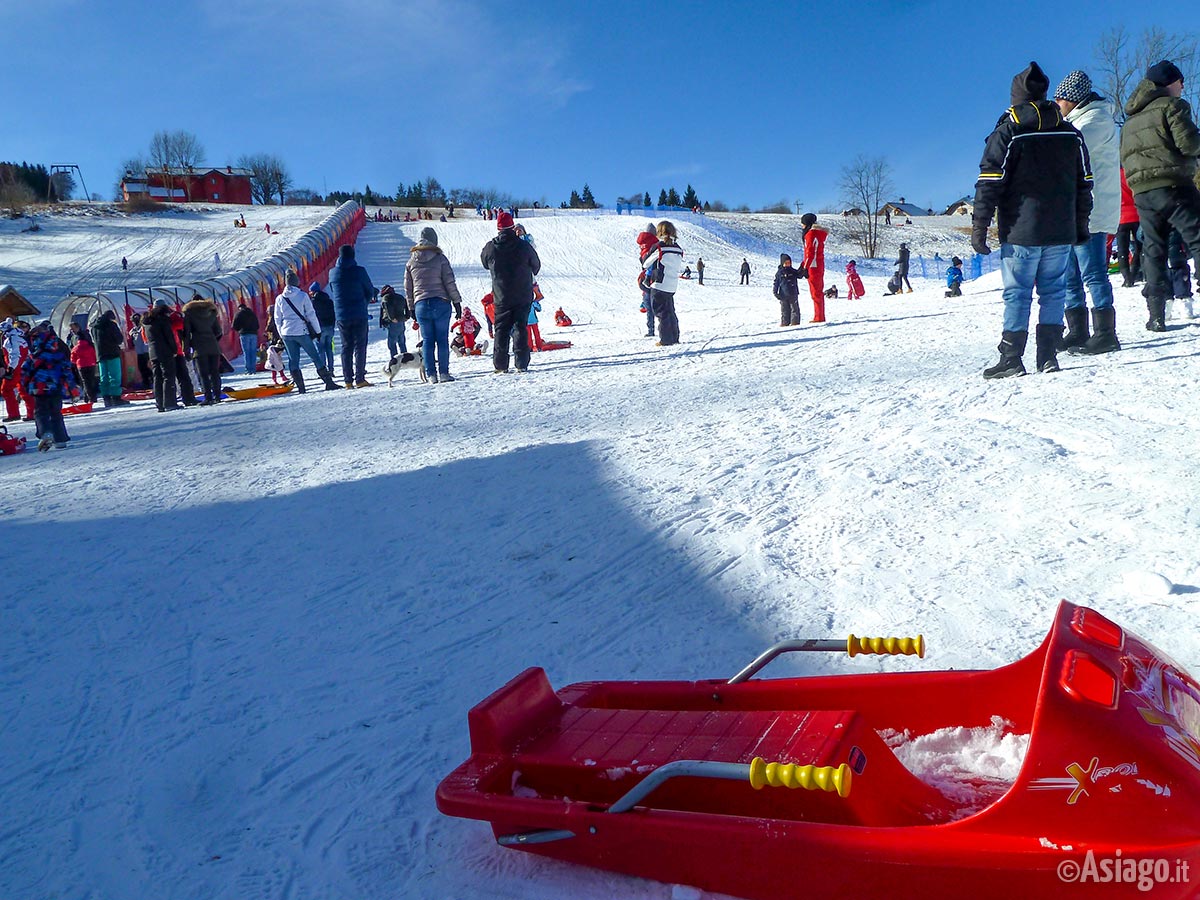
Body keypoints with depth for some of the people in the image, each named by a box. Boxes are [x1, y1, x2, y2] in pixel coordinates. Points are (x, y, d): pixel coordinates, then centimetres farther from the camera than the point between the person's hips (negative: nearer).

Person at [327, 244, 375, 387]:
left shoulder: (332, 273, 3)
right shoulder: (359, 271, -8)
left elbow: (332, 294, 12)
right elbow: (370, 291, 2)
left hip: (341, 316, 3)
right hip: (359, 315, -3)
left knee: (346, 346, 10)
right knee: (360, 345, 2)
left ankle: (348, 379, 8)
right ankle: (360, 379, -3)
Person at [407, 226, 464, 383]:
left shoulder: (411, 262, 8)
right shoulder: (440, 258, -3)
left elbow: (408, 288, 11)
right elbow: (450, 282, -5)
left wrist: (411, 308, 18)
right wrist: (456, 301, 2)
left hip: (421, 305, 3)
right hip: (441, 303, -3)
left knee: (427, 340, 6)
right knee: (442, 338, 2)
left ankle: (430, 374, 4)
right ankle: (443, 373, 0)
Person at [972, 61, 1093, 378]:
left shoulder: (1006, 133, -4)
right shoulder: (1071, 133, 12)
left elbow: (989, 183, -9)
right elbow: (1084, 184, 15)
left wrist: (979, 227, -7)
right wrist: (1081, 224, 22)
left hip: (1021, 233, -4)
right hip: (1062, 232, 4)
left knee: (1017, 294, -1)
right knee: (1053, 291, 8)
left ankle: (1011, 359, -4)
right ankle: (1048, 356, 5)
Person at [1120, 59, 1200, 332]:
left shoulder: (1131, 117, 21)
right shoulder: (1173, 105, -1)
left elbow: (1124, 157, 20)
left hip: (1141, 191, 6)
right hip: (1173, 186, -6)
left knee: (1153, 249, 8)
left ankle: (1156, 315, 3)